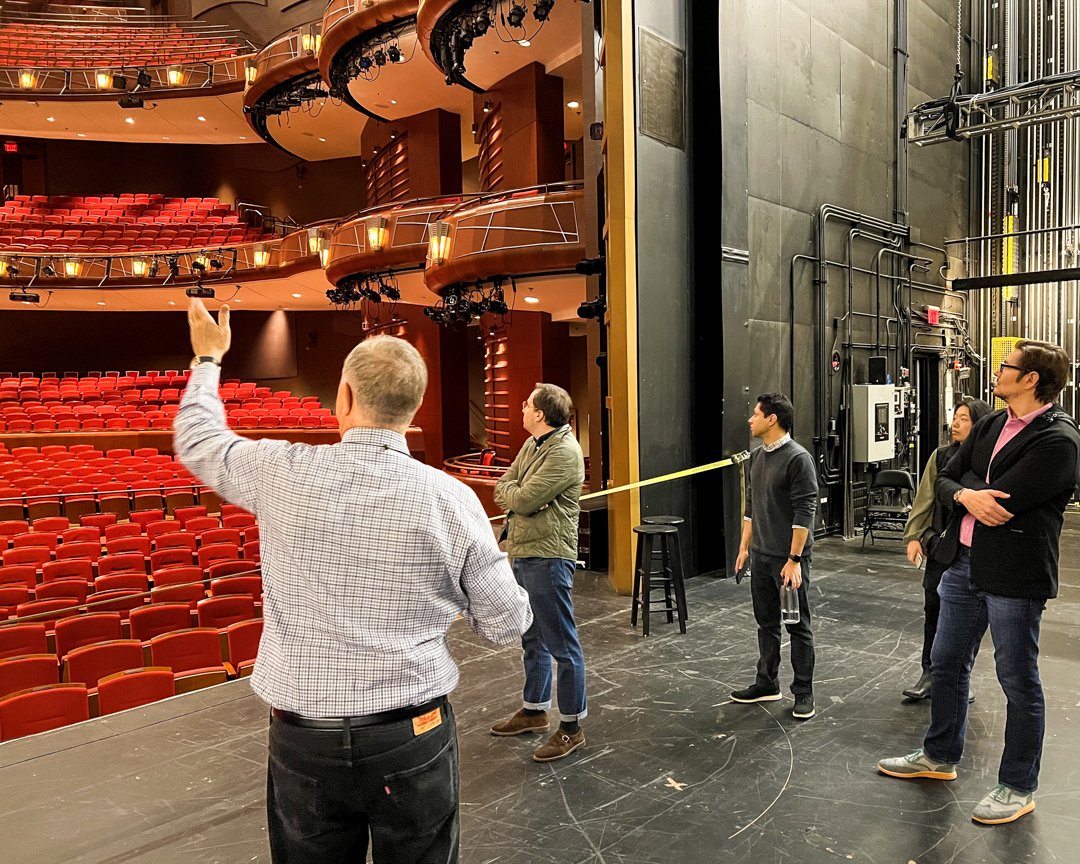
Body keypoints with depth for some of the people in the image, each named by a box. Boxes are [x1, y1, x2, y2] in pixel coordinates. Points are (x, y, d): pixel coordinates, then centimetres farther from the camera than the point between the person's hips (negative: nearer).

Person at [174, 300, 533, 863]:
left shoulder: (285, 473, -12)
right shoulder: (450, 499, -14)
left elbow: (198, 442, 11)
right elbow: (507, 624, -5)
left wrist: (208, 358, 27)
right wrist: (494, 560, 14)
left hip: (302, 739, 1)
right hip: (413, 738, -1)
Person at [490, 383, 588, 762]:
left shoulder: (564, 452, -18)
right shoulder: (532, 444, 12)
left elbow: (523, 499, -21)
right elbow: (503, 489, 10)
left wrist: (511, 491, 0)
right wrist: (517, 493, -11)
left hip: (547, 557, -10)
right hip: (522, 554, 10)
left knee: (562, 645, 1)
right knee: (533, 639, 20)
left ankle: (571, 727, 12)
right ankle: (534, 710, 35)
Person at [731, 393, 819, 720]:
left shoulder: (798, 458, -15)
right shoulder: (757, 457, 9)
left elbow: (804, 513, -18)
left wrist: (794, 560, -20)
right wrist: (744, 546, 15)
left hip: (789, 558, -7)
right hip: (760, 556, 8)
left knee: (798, 626, 5)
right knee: (766, 622, 16)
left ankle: (803, 692, 16)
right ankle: (767, 683, 28)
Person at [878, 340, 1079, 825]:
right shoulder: (990, 426, 9)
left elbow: (1001, 500, -24)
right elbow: (944, 481, 7)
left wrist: (968, 484, -4)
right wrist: (966, 494, -16)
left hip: (1014, 575, -8)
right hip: (965, 564, 8)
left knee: (1018, 681, 7)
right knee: (946, 665, 18)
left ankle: (1018, 788, 24)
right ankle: (940, 756, 37)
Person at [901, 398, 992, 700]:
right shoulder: (941, 456, 1)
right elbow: (925, 499, 4)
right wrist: (914, 536, 0)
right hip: (941, 546, 3)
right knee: (934, 611, 7)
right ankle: (929, 675, 20)